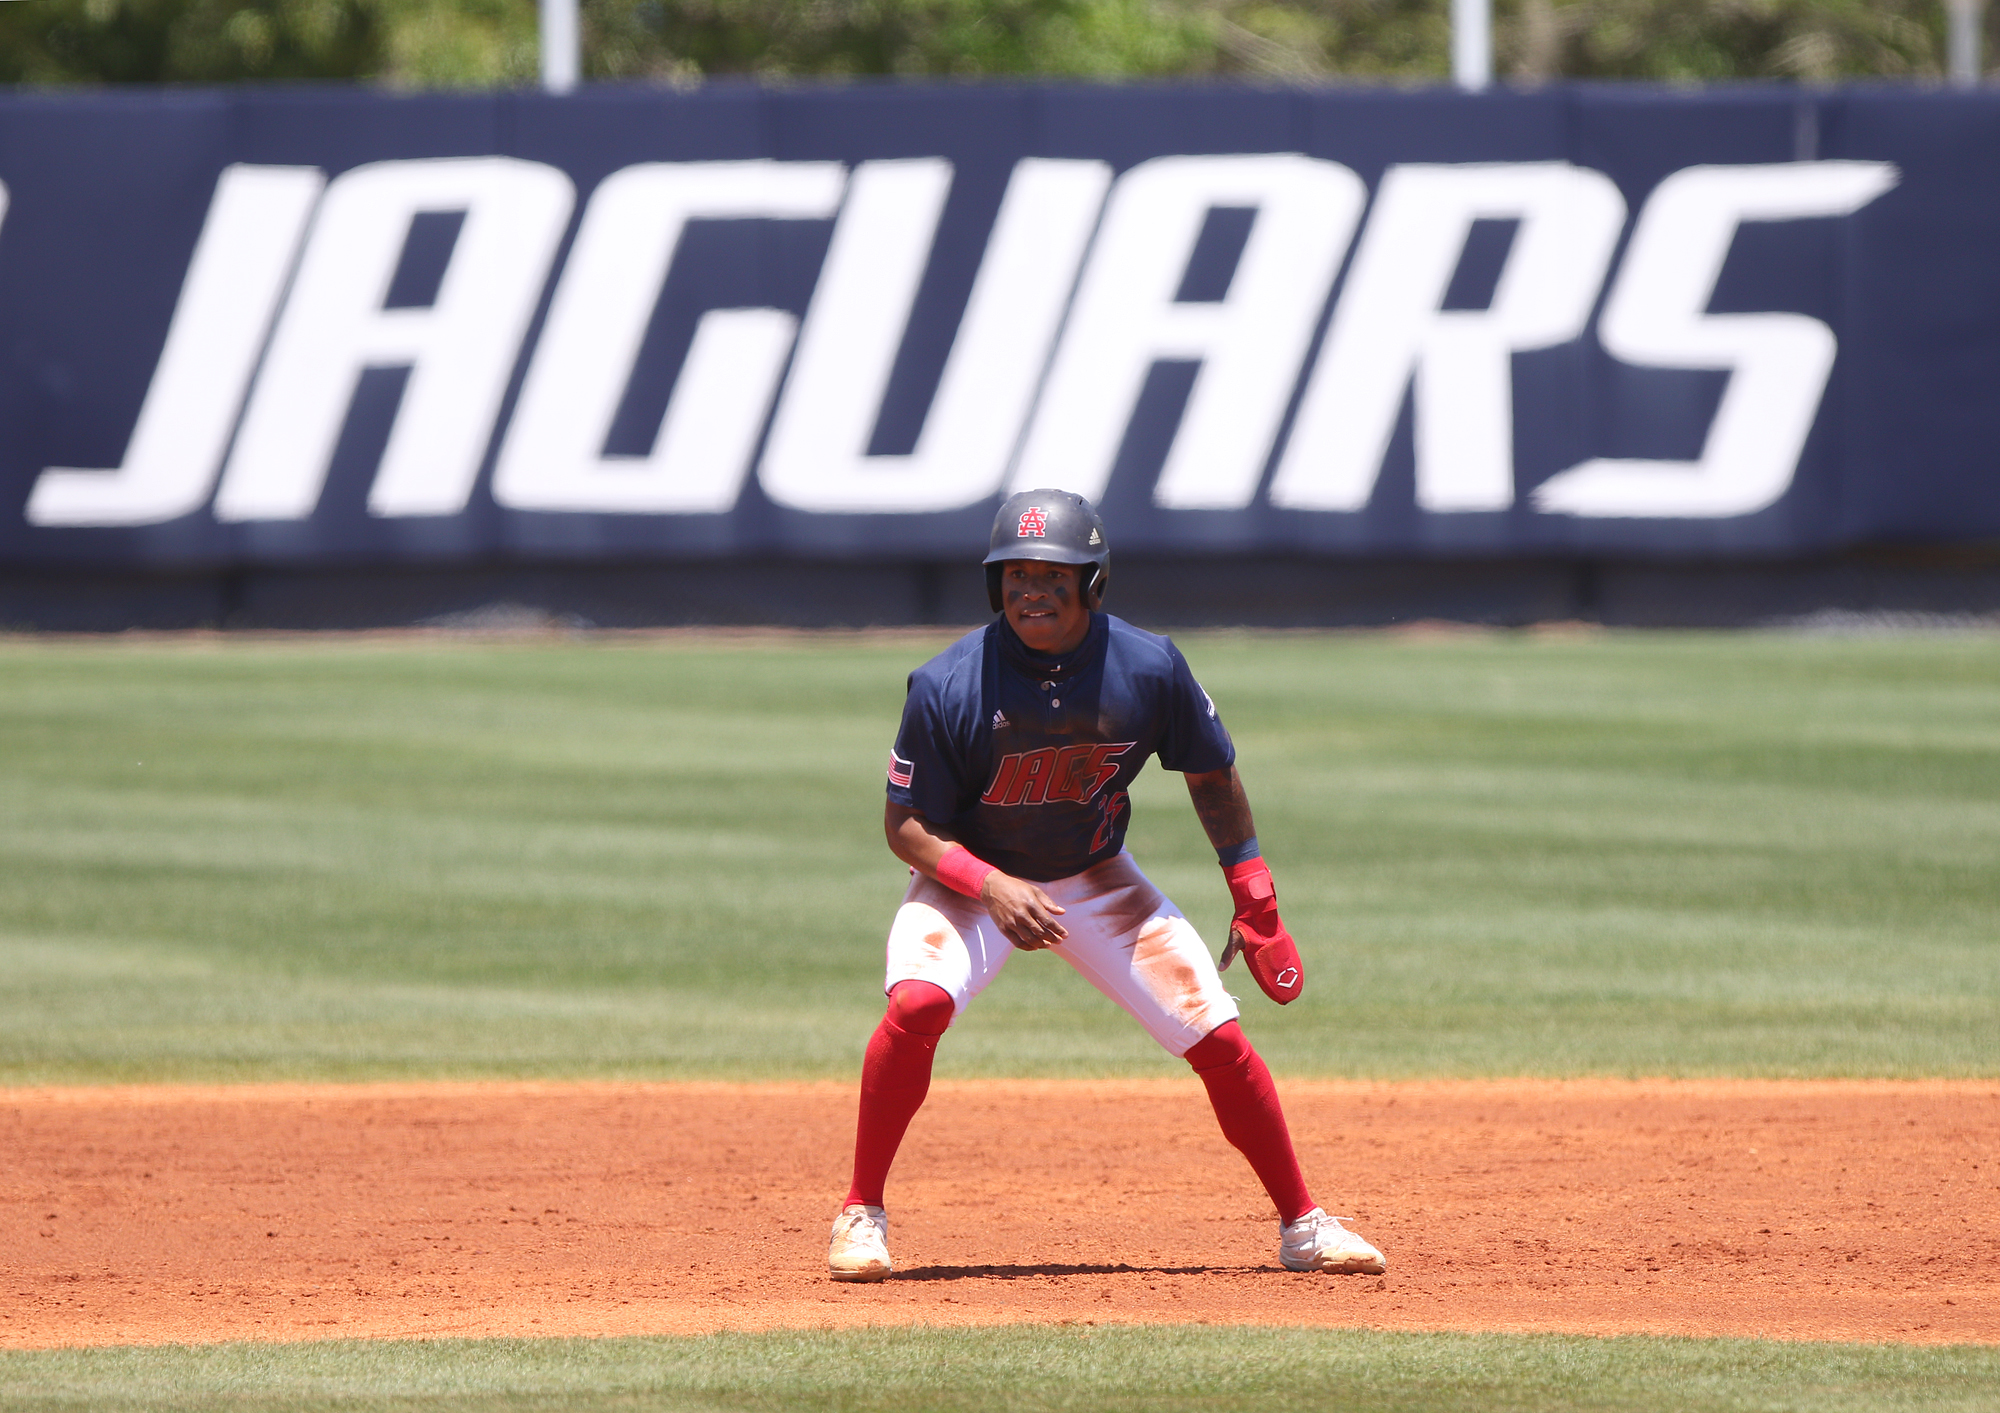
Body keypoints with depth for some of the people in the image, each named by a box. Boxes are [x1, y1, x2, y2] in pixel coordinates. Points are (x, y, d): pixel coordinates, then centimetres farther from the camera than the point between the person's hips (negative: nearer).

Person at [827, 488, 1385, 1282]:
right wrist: (991, 887, -31)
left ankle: (1302, 1224, 14)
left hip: (1097, 881, 2)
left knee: (1221, 1042, -6)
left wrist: (1254, 900, 1)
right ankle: (862, 1217, -15)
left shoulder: (1149, 670, -17)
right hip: (970, 875, -2)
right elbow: (908, 826, -15)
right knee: (917, 1002, -31)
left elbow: (1212, 776, 1)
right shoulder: (948, 687, -24)